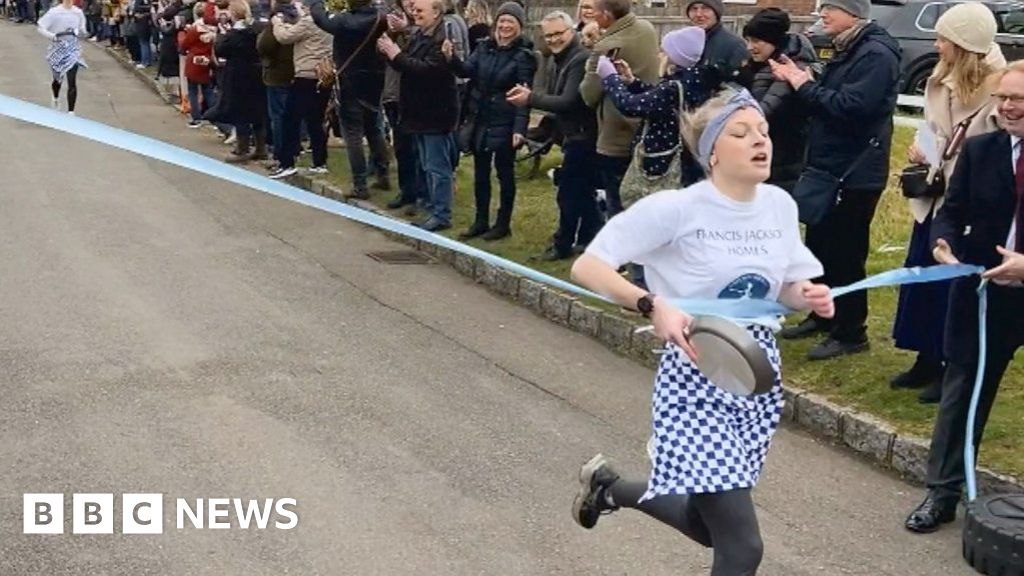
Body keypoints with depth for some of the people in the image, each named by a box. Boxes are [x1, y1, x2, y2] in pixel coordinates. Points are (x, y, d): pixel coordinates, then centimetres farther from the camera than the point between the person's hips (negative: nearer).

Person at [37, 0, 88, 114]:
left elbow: (82, 31, 12)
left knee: (72, 81, -10)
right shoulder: (54, 12, -11)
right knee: (58, 79, 17)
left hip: (73, 49, 1)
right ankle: (55, 97, 52)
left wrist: (82, 33, -11)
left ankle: (71, 112, -5)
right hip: (58, 48, -1)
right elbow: (40, 27, -11)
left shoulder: (78, 12, -1)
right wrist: (53, 36, -24)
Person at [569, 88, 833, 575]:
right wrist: (654, 306, -32)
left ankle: (609, 485, 45)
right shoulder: (675, 209, -17)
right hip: (696, 377, -6)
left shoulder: (780, 205, 0)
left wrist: (810, 296, -11)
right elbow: (587, 268, -18)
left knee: (709, 524, 20)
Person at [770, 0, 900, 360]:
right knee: (819, 247, 17)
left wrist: (804, 84, -19)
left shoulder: (876, 55, -18)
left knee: (845, 255, -2)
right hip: (828, 168, 10)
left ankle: (851, 334, 10)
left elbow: (849, 107, -28)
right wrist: (798, 80, -2)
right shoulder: (846, 50, 13)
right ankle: (823, 316, 33)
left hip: (855, 174, -10)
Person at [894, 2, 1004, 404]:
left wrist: (948, 167, -20)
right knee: (920, 275, 13)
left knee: (956, 285, 0)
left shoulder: (994, 88, -18)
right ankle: (928, 361, 27)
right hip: (935, 194, 8)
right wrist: (922, 151, 1)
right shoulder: (941, 81, 8)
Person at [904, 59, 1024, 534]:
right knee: (962, 389, 9)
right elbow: (952, 212, 2)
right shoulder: (979, 150, 2)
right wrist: (943, 243, -18)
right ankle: (942, 491, 18)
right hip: (982, 291, 3)